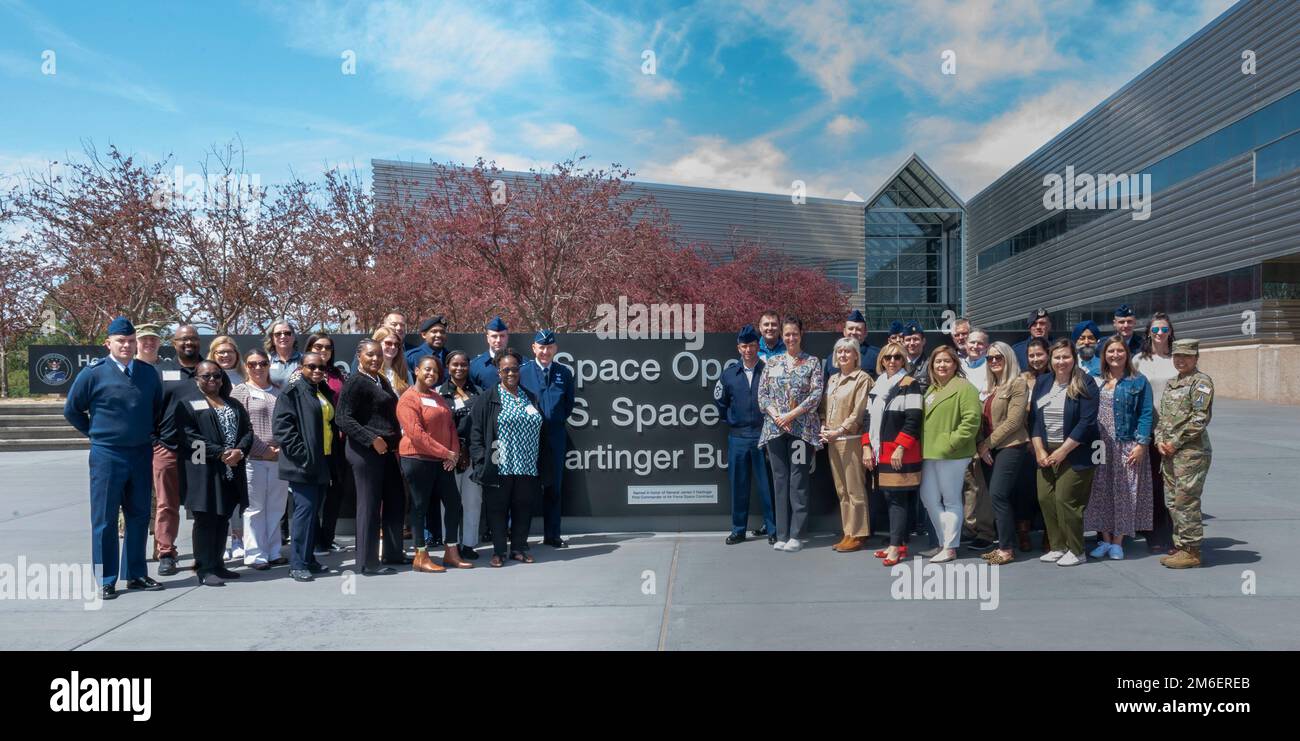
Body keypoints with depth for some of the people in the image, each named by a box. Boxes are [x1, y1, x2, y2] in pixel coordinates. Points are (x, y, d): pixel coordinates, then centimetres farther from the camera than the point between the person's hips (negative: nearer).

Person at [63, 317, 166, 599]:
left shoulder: (149, 373, 5)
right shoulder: (94, 373, -6)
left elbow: (158, 408, 19)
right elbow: (71, 410, 4)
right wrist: (95, 433, 4)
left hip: (142, 454, 4)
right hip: (107, 456, -4)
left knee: (139, 517, 10)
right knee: (104, 520, 2)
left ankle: (136, 574, 20)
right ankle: (106, 580, 9)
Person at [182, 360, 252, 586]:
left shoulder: (234, 404, 18)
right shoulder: (189, 404, 0)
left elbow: (247, 430, 10)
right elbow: (189, 436, -11)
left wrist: (240, 451, -10)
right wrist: (220, 453, -17)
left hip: (232, 472, 6)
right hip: (204, 472, -6)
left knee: (223, 519, 11)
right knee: (205, 520, -3)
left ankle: (217, 565, 20)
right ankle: (205, 569, 3)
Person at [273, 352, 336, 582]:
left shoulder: (325, 391, 18)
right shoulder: (292, 391, -6)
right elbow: (282, 425, -14)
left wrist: (333, 452, 15)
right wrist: (301, 454, -19)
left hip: (322, 462, 8)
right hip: (302, 463, -7)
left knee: (313, 511, 12)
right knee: (305, 509, -11)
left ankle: (308, 558, 19)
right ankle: (297, 564, -5)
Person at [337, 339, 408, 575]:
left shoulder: (382, 380, 15)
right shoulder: (355, 382, -10)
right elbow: (343, 418, -17)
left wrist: (396, 442, 13)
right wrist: (372, 439, -21)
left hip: (387, 450, 9)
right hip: (366, 450, -9)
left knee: (396, 501, 14)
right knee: (369, 505, -1)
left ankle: (393, 553, 26)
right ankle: (368, 562, 8)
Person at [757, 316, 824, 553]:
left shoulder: (812, 362, 5)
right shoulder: (772, 362, 11)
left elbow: (816, 394, -5)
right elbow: (762, 394, 6)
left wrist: (791, 415, -12)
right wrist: (776, 416, -10)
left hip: (802, 428, -2)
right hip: (775, 428, 3)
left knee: (799, 480, -3)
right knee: (780, 480, 4)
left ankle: (796, 535, 2)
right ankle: (782, 534, 9)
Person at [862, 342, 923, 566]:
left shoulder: (910, 384, -2)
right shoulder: (876, 386, 17)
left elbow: (913, 419, -11)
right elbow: (868, 418, 16)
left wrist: (900, 448, -18)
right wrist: (866, 447, 5)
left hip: (900, 452, -6)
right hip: (879, 451, 6)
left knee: (896, 497, -8)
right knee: (890, 497, 8)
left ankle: (896, 547, -8)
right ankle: (900, 543, 15)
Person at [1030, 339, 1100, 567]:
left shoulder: (1085, 384, -7)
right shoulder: (1042, 382, 10)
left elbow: (1086, 422, -14)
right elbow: (1034, 418, 8)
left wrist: (1063, 451, -15)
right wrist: (1039, 450, -2)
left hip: (1074, 453, -6)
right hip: (1046, 452, 6)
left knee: (1066, 500, -7)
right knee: (1045, 499, 3)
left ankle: (1076, 551, 8)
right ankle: (1058, 547, 17)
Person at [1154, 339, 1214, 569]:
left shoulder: (1201, 382, -7)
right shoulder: (1171, 384, 19)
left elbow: (1200, 418, -14)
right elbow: (1162, 416, 20)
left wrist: (1175, 442, -14)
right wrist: (1160, 441, 4)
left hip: (1191, 452, -8)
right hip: (1169, 453, 8)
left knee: (1186, 501, -7)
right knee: (1172, 502, 12)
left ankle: (1191, 551, 1)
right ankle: (1180, 546, 21)